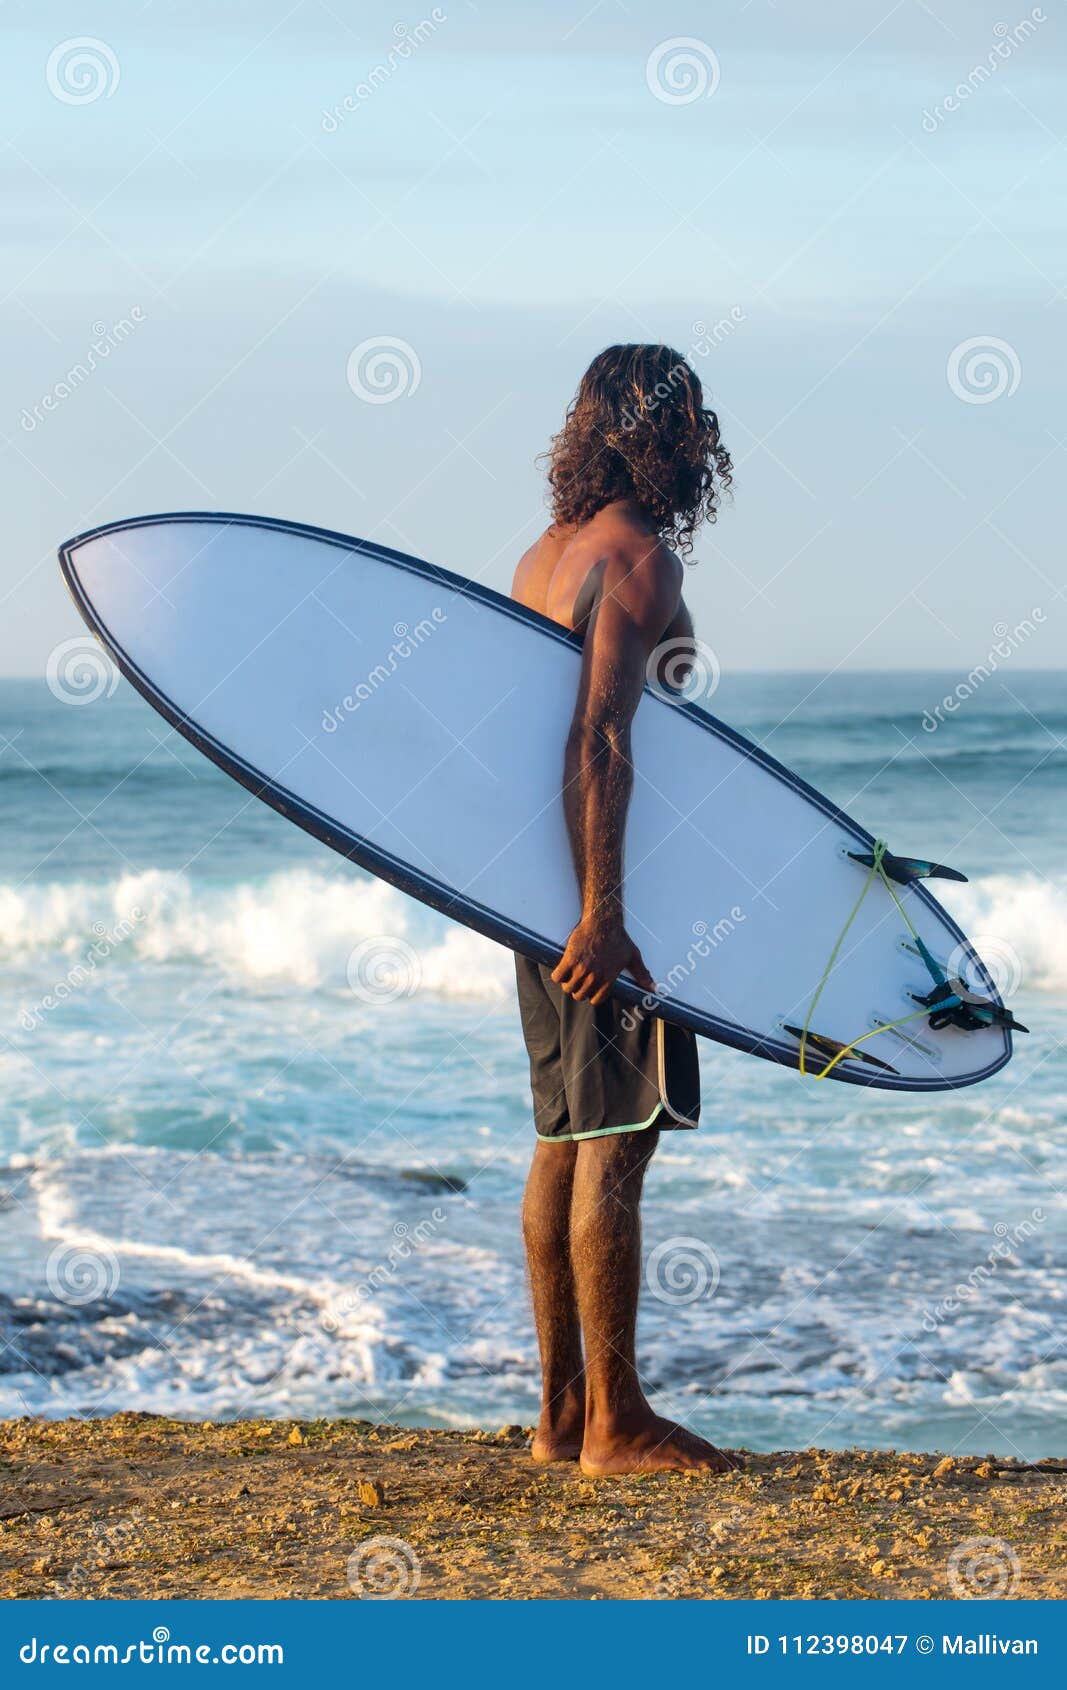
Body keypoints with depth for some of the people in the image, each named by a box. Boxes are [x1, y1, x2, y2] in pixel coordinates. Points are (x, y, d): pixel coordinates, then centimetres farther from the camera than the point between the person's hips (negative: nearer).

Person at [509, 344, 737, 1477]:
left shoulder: (544, 555, 14)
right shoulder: (638, 557, -14)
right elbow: (598, 744, -23)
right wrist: (603, 909, -27)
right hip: (593, 885, -9)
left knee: (566, 1140, 12)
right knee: (614, 1147, -6)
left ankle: (562, 1411, 17)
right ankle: (614, 1423, -2)